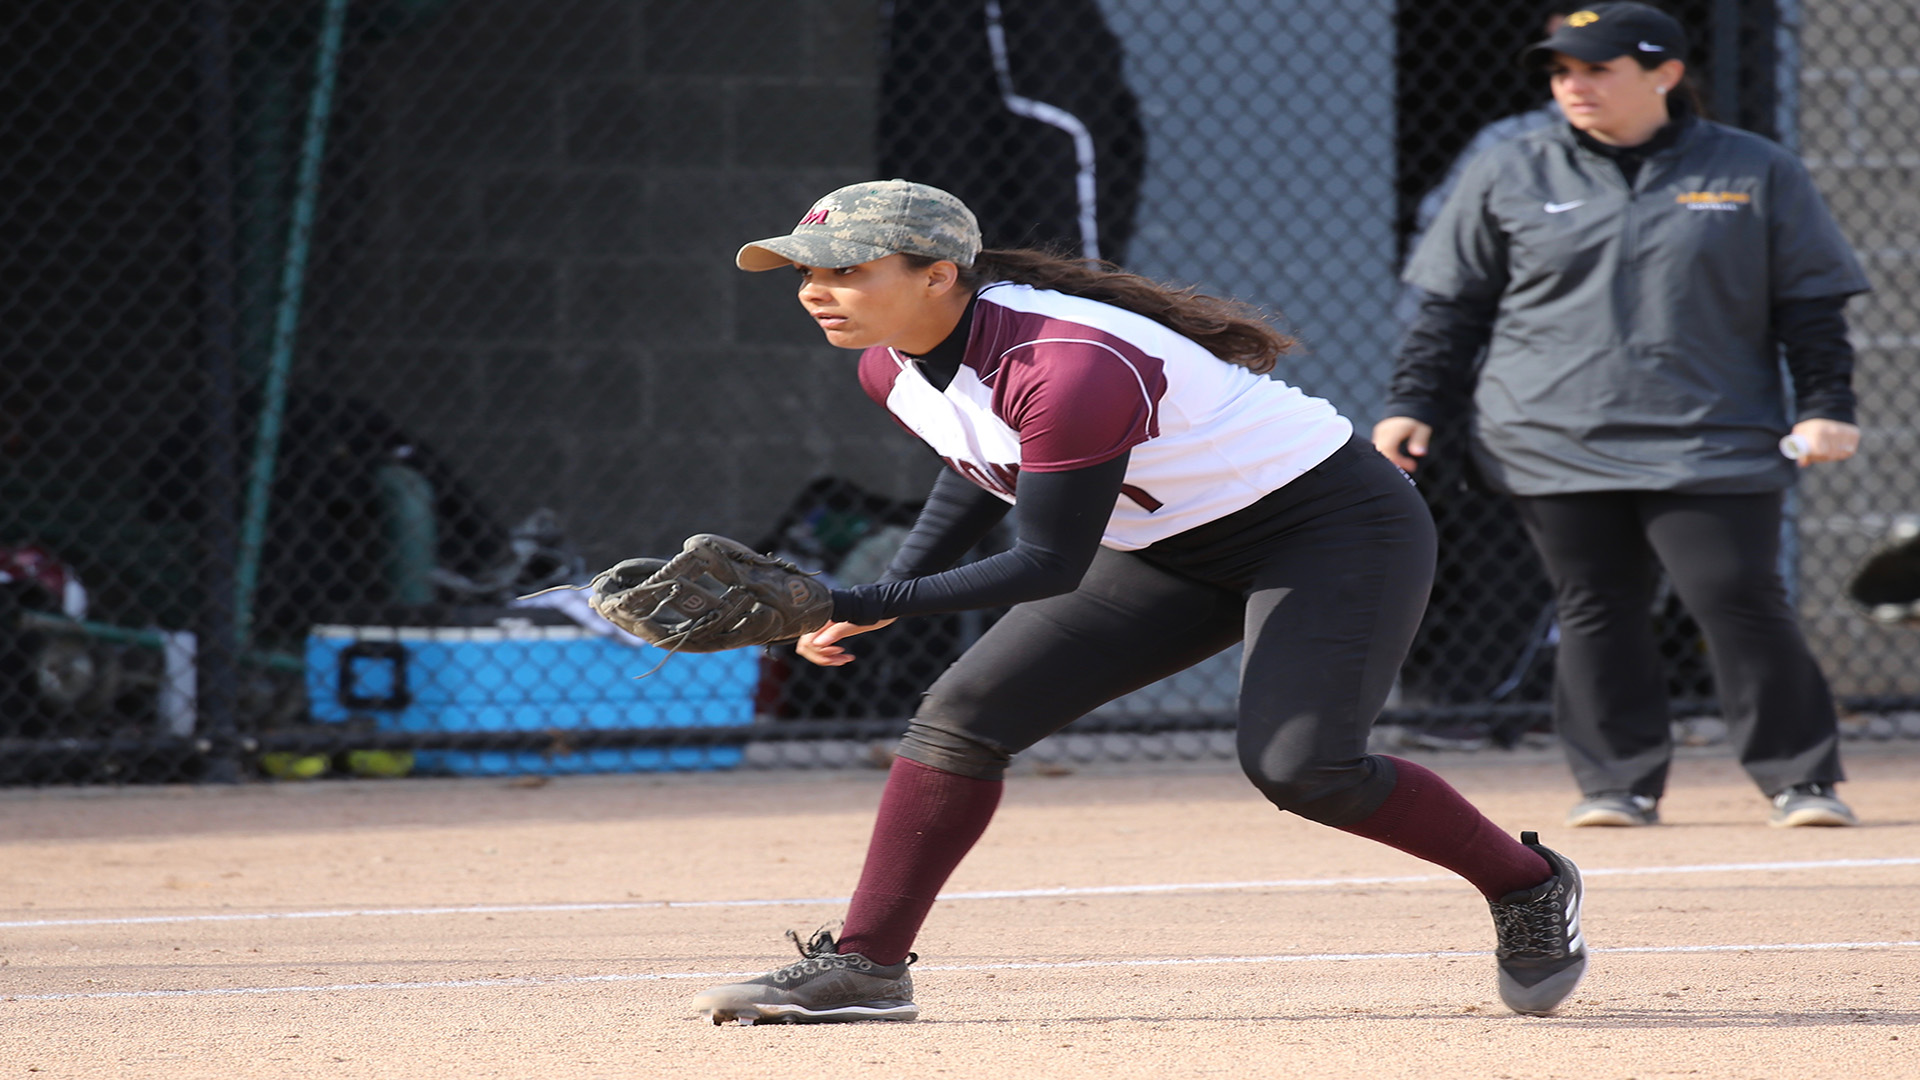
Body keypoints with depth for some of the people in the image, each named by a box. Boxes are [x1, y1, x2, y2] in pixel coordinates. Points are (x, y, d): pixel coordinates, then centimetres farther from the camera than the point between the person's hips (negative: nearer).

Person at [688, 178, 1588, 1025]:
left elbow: (1051, 564, -31)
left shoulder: (1066, 368, -34)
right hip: (1172, 553, 9)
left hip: (1333, 525, -9)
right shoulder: (893, 367, -6)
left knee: (1297, 766, -24)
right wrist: (889, 593, 5)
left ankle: (1528, 885, 0)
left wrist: (870, 604, -34)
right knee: (963, 714, -2)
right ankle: (864, 967, 3)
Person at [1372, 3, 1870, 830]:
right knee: (1594, 613, 1)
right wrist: (1412, 406, 4)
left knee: (1741, 603, -9)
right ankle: (1619, 783, 11)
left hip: (1710, 444, -2)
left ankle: (1802, 781, 2)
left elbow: (1812, 306, 7)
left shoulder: (1756, 174, 5)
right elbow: (1453, 306, 12)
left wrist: (1824, 409, -2)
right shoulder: (1509, 177, 8)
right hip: (1555, 446, 2)